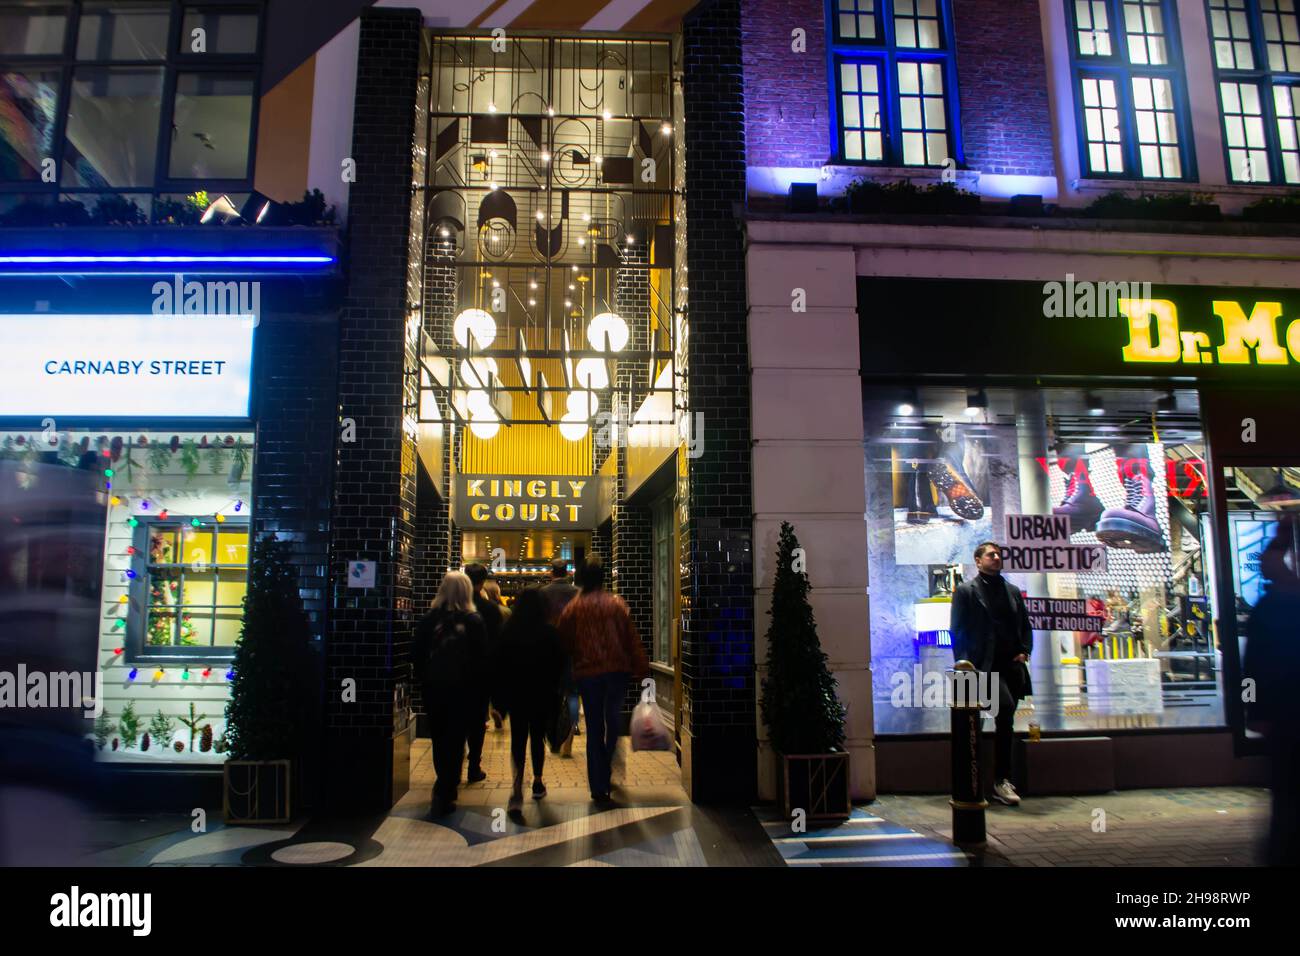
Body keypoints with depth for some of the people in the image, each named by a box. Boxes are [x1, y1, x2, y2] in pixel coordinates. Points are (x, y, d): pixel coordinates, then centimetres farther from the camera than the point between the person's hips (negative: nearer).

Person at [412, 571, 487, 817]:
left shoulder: (428, 620, -4)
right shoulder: (474, 622, -9)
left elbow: (417, 656, 0)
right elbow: (482, 659, -7)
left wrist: (423, 678, 13)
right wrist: (480, 688, 3)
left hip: (434, 690, 3)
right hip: (464, 690, -2)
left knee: (439, 741, 18)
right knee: (455, 741, 3)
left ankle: (444, 786, 35)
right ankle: (444, 795, -3)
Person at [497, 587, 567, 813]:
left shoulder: (508, 631, -5)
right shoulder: (550, 632, -9)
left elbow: (501, 663, 0)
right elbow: (559, 664, -4)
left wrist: (502, 694, 9)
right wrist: (555, 689, 9)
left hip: (515, 693, 0)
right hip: (542, 693, 0)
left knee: (518, 739, 2)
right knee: (538, 736, 13)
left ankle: (518, 785, -15)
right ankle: (537, 783, 23)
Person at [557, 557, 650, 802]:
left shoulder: (573, 607, -1)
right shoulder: (616, 603, -2)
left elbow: (565, 643, 3)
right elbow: (632, 637, -3)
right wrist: (642, 668, 1)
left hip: (587, 672, 1)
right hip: (616, 670, 0)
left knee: (594, 729, 7)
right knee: (614, 722, 18)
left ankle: (598, 787, 8)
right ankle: (610, 772, 15)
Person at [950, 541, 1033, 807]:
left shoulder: (1013, 591, 19)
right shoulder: (965, 591, 2)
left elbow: (1025, 625, 22)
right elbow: (957, 631, -3)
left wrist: (1024, 651, 4)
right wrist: (964, 664, -12)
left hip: (1012, 666, 6)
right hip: (985, 666, -6)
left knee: (1005, 721, 9)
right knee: (1005, 709, -24)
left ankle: (1001, 780, 21)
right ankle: (1002, 780, -13)